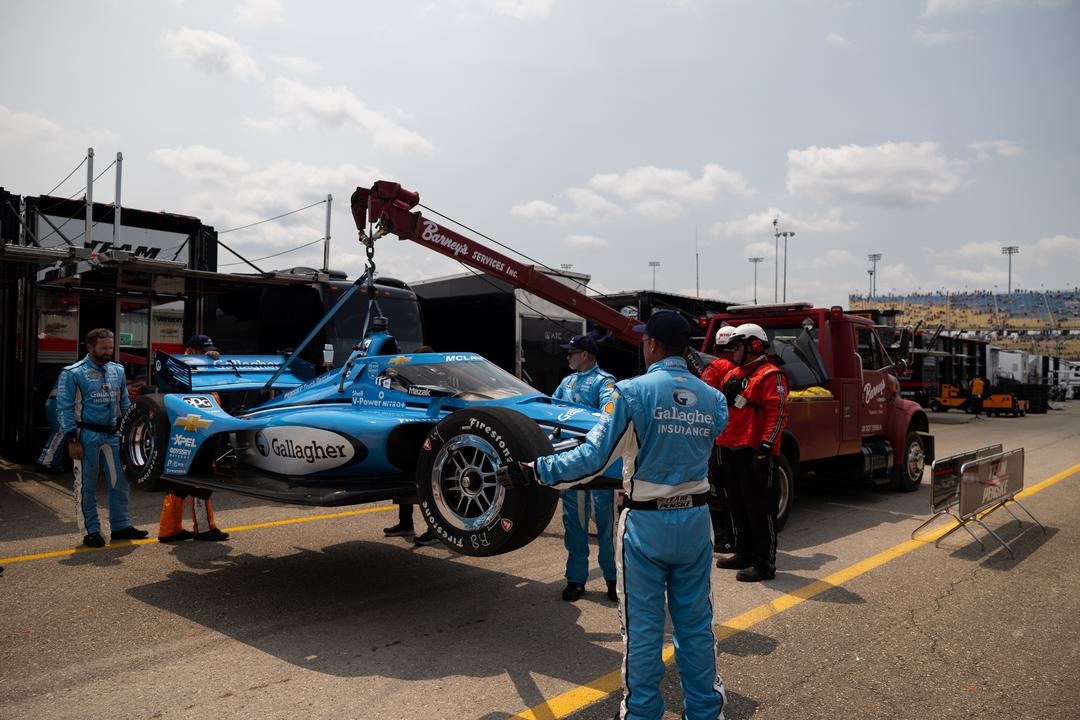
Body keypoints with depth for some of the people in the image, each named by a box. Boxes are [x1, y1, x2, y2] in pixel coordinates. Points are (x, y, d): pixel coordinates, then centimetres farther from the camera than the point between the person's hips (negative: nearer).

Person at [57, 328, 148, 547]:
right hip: (87, 436, -5)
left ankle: (120, 526, 18)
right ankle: (91, 532, 11)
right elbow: (65, 408, -8)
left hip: (113, 435, 5)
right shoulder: (73, 373, -5)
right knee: (86, 486, 2)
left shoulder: (118, 371, 12)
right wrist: (72, 440, -13)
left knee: (119, 482, 7)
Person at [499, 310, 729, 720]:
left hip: (646, 523, -4)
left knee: (642, 628, 8)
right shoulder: (712, 397, 0)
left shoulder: (632, 392, -14)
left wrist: (533, 472, -13)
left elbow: (594, 457, -18)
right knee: (696, 624, 16)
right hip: (695, 519, 4)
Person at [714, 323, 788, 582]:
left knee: (760, 509, -2)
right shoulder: (733, 374, 18)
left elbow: (778, 413, -18)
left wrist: (766, 446, -22)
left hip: (753, 453, -9)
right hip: (730, 451, 9)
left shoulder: (769, 375, -11)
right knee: (738, 507, 17)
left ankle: (764, 564, 5)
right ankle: (744, 554, 30)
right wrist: (721, 443, 21)